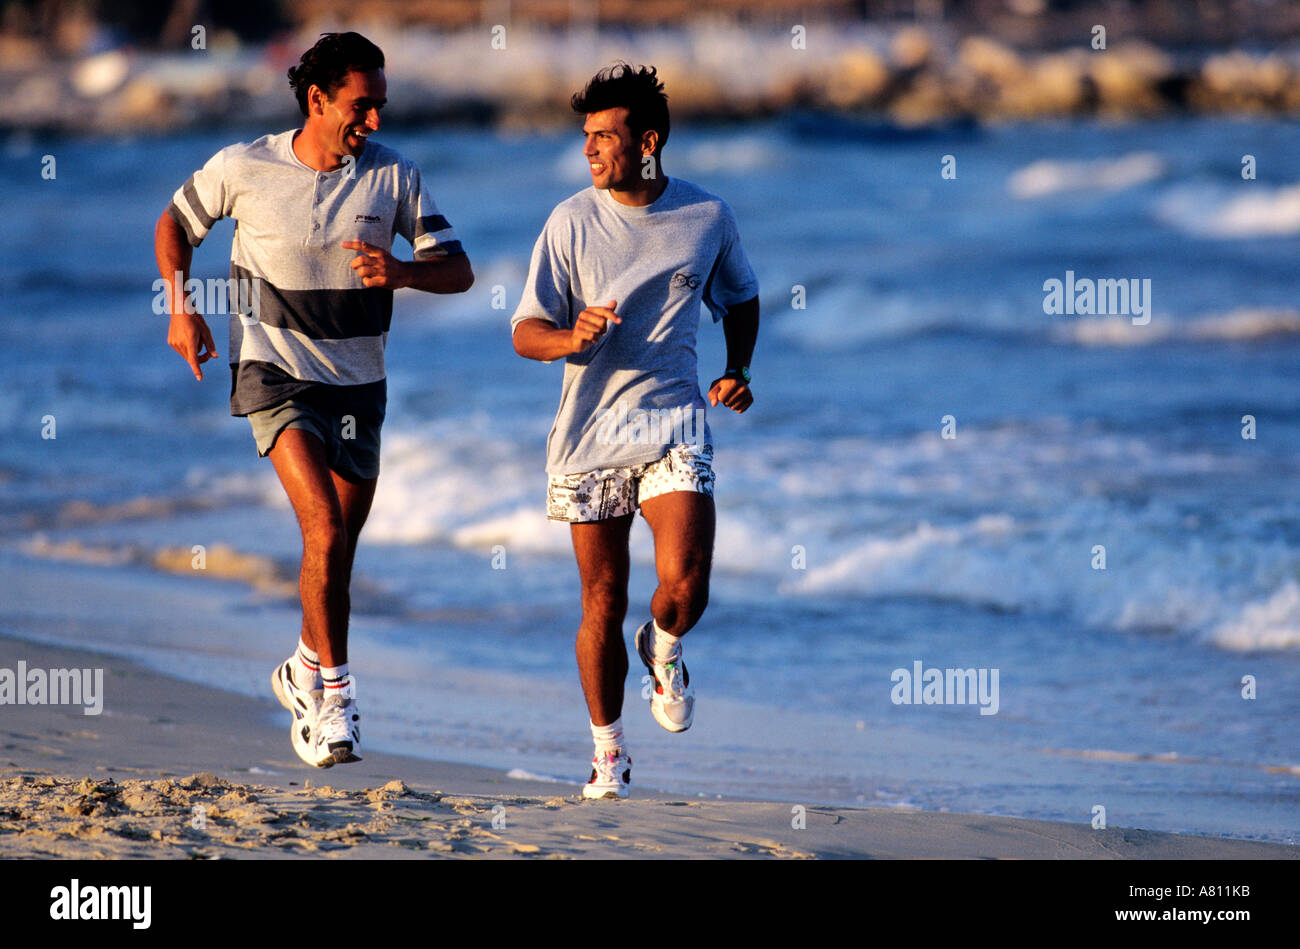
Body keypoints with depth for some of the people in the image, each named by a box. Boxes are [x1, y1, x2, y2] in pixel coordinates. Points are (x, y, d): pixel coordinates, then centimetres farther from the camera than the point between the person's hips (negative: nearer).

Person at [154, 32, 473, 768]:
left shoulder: (393, 175, -4)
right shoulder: (245, 169, -9)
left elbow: (459, 270, -5)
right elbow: (176, 223, 9)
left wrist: (403, 272, -25)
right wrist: (182, 307, -3)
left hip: (358, 382, 4)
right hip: (276, 374, -4)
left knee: (338, 548, 12)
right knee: (326, 530, -20)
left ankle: (305, 673, 36)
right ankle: (335, 698, -13)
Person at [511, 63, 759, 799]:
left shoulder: (708, 216, 1)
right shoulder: (572, 223, -3)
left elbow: (741, 297, 21)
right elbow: (525, 334, -3)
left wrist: (738, 371, 5)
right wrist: (573, 337, -25)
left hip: (675, 425, 0)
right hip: (591, 434, 0)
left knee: (685, 581, -18)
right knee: (604, 602, 2)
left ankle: (664, 654, 18)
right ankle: (609, 752, 20)